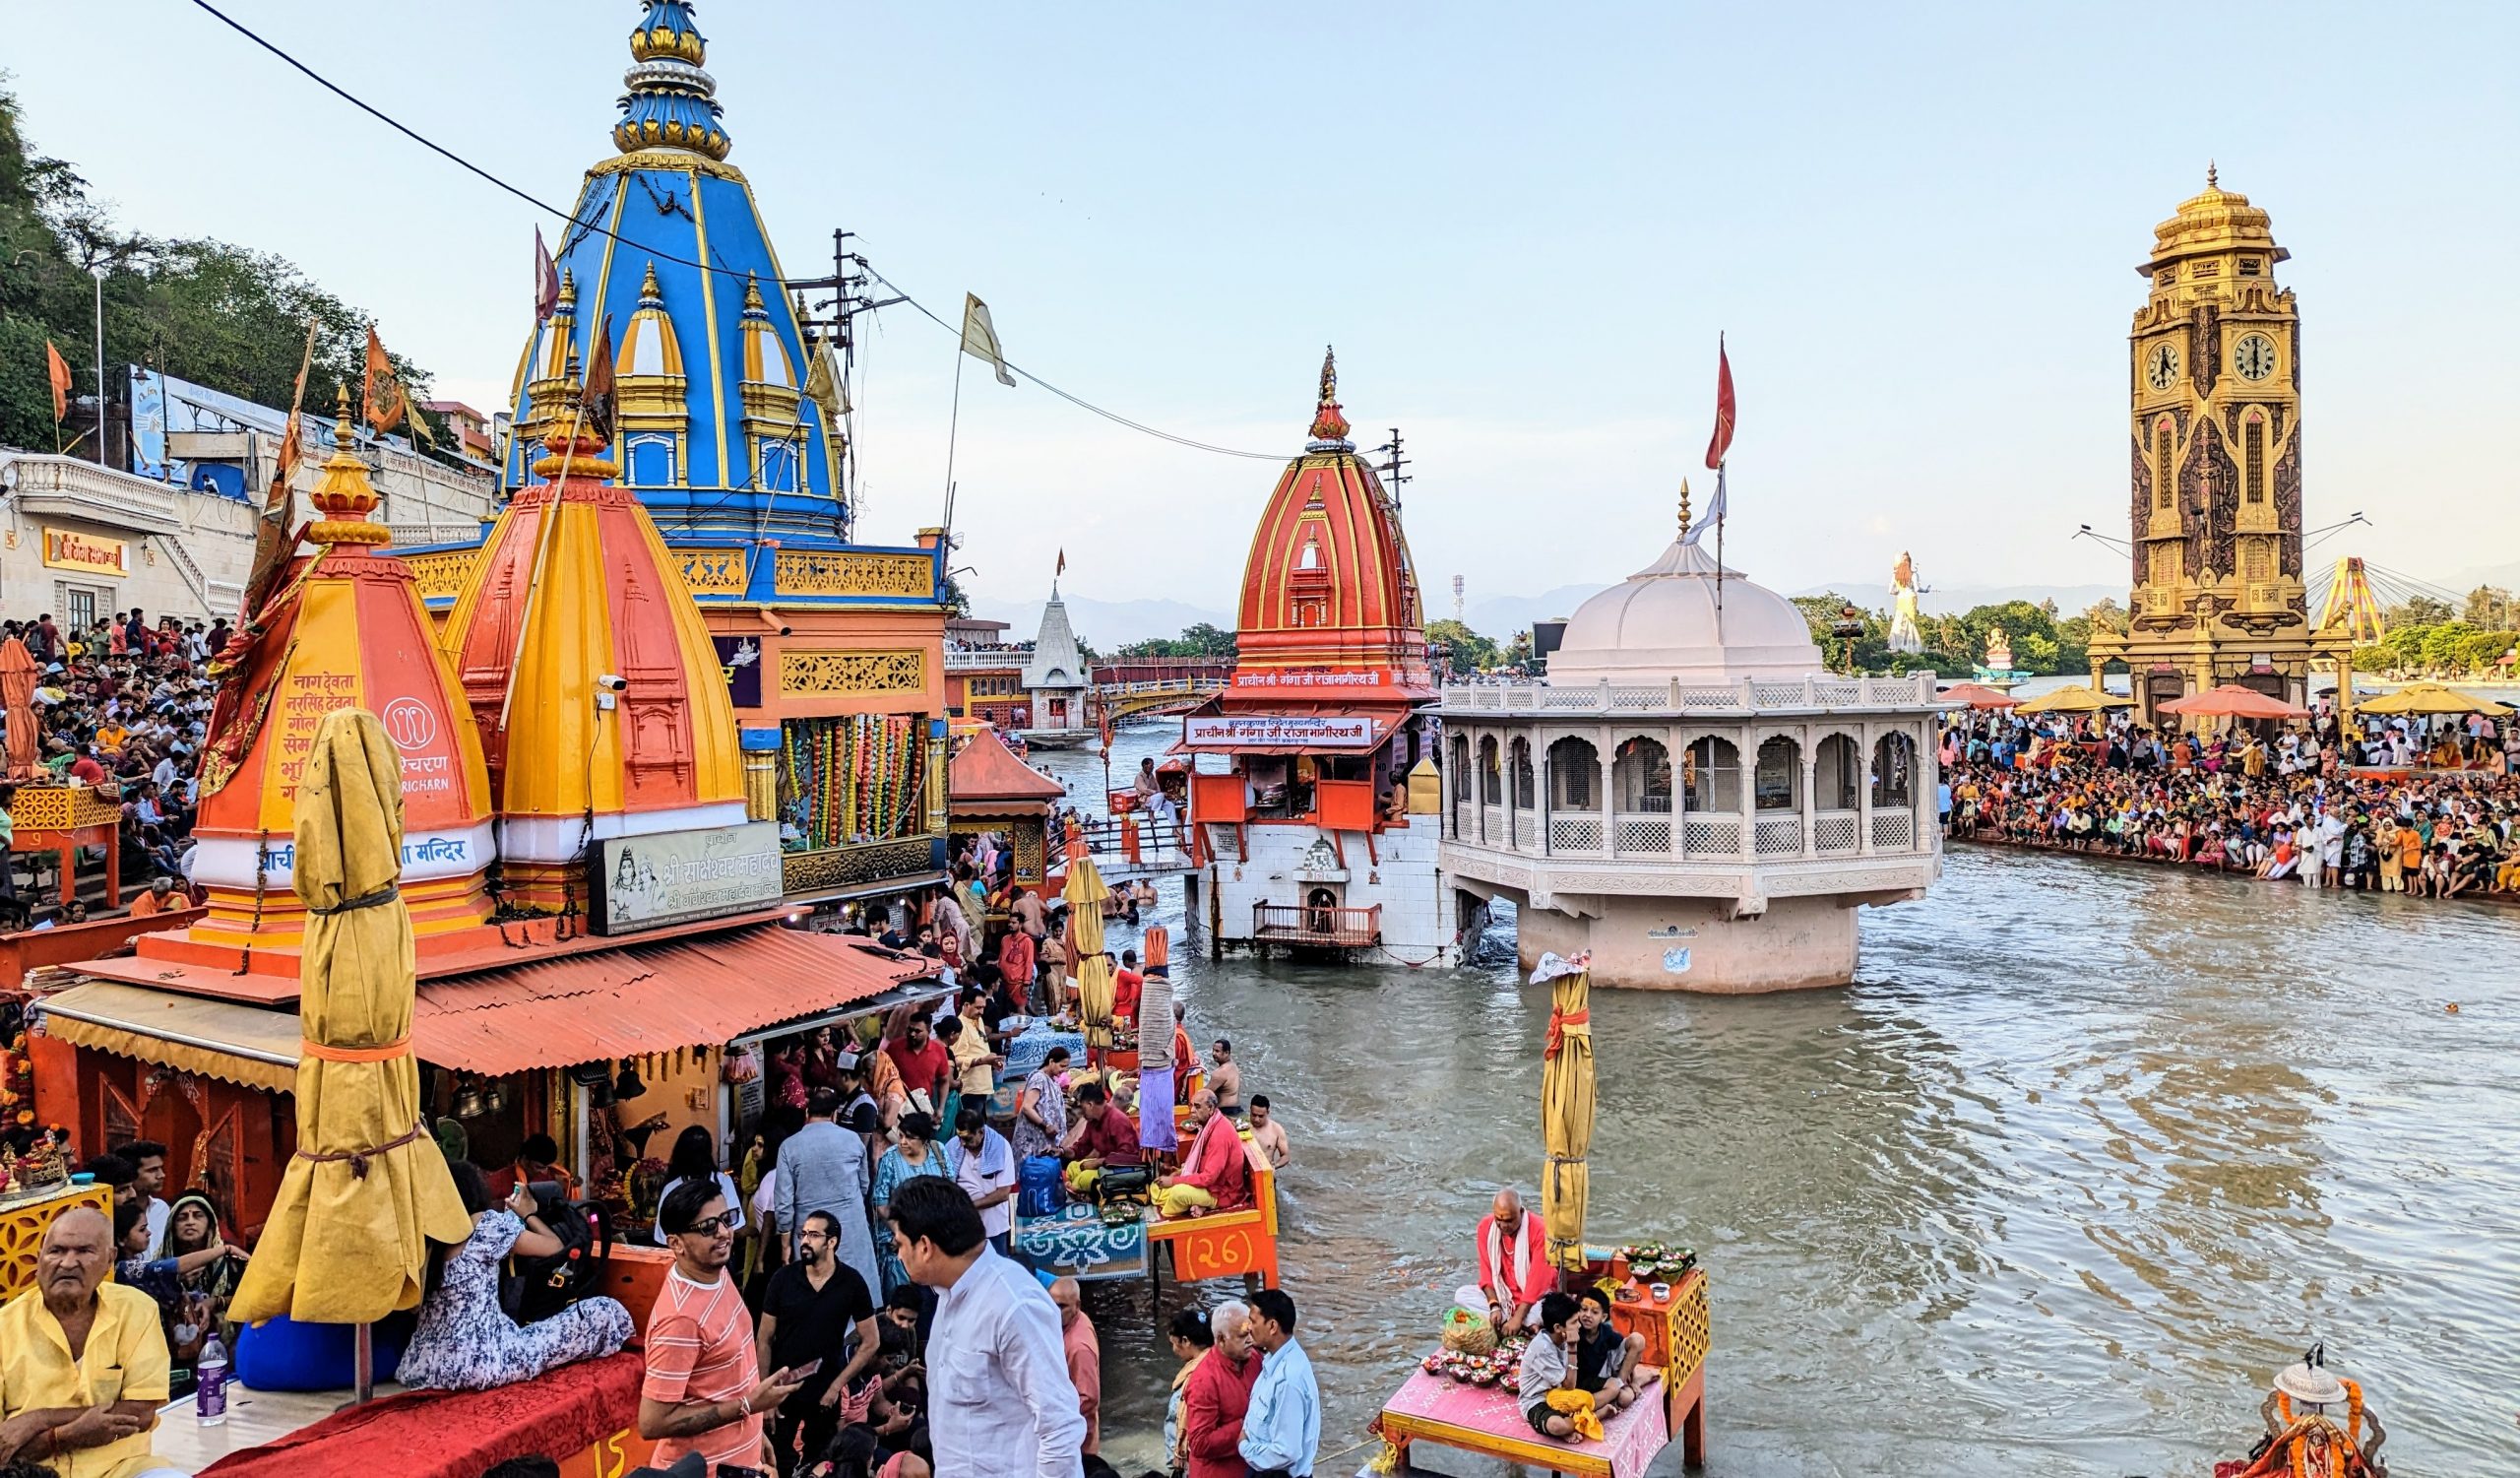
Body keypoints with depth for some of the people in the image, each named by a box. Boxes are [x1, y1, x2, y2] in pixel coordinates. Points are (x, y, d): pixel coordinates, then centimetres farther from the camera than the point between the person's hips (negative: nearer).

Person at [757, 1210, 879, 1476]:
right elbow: (764, 1340, -3)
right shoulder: (783, 1278, -9)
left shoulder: (852, 1283, -9)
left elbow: (871, 1342, -3)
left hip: (825, 1394, 1)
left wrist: (837, 1385, -7)